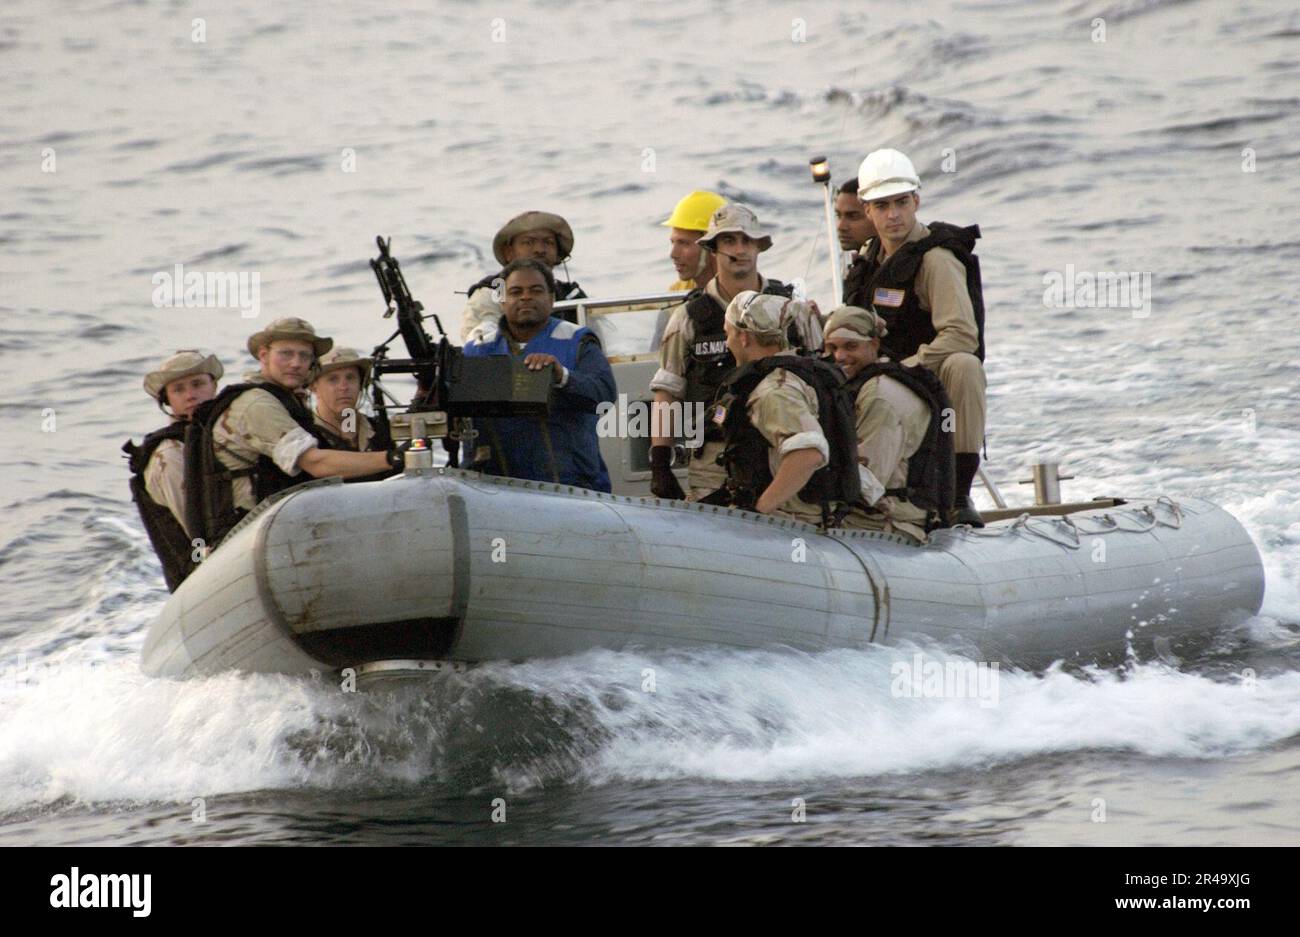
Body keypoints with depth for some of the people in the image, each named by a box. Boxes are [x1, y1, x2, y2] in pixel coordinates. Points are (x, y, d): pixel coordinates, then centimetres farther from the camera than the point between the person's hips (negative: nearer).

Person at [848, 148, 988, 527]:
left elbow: (962, 335, -28)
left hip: (937, 383, -8)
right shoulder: (873, 258, 10)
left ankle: (961, 493, -34)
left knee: (963, 365, -39)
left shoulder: (935, 260, -15)